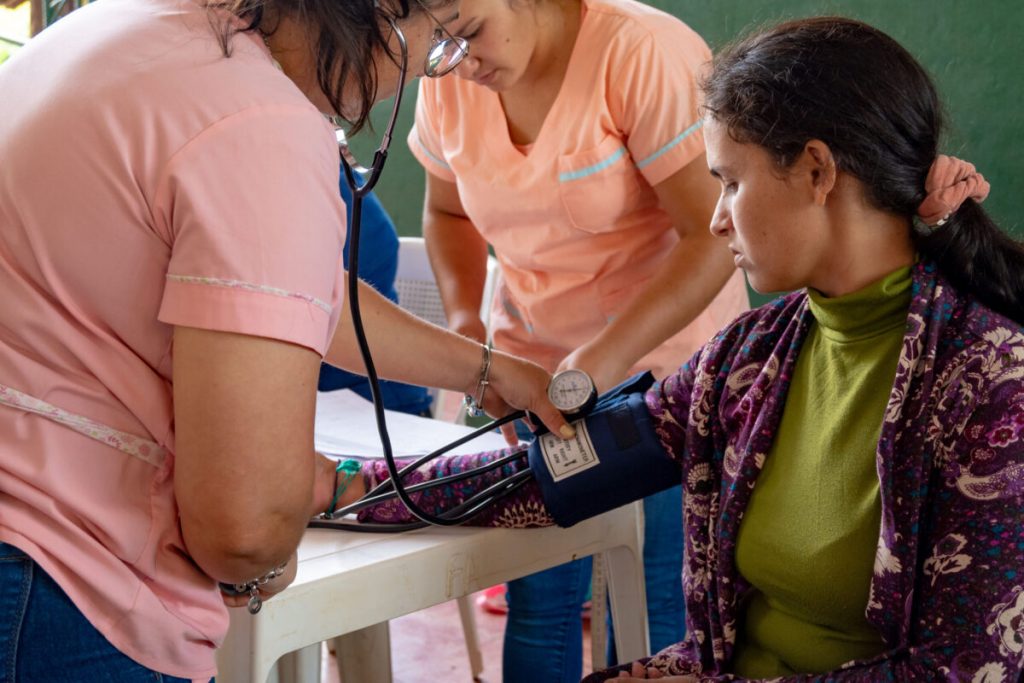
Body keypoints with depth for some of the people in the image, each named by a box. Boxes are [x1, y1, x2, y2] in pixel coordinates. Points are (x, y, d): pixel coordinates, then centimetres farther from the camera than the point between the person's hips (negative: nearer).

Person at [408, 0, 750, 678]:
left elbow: (712, 238, -21)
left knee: (651, 611, -1)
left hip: (667, 354, -4)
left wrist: (601, 363, -29)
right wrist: (465, 319, -3)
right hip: (534, 366, 5)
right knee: (537, 602, 4)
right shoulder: (448, 83, -2)